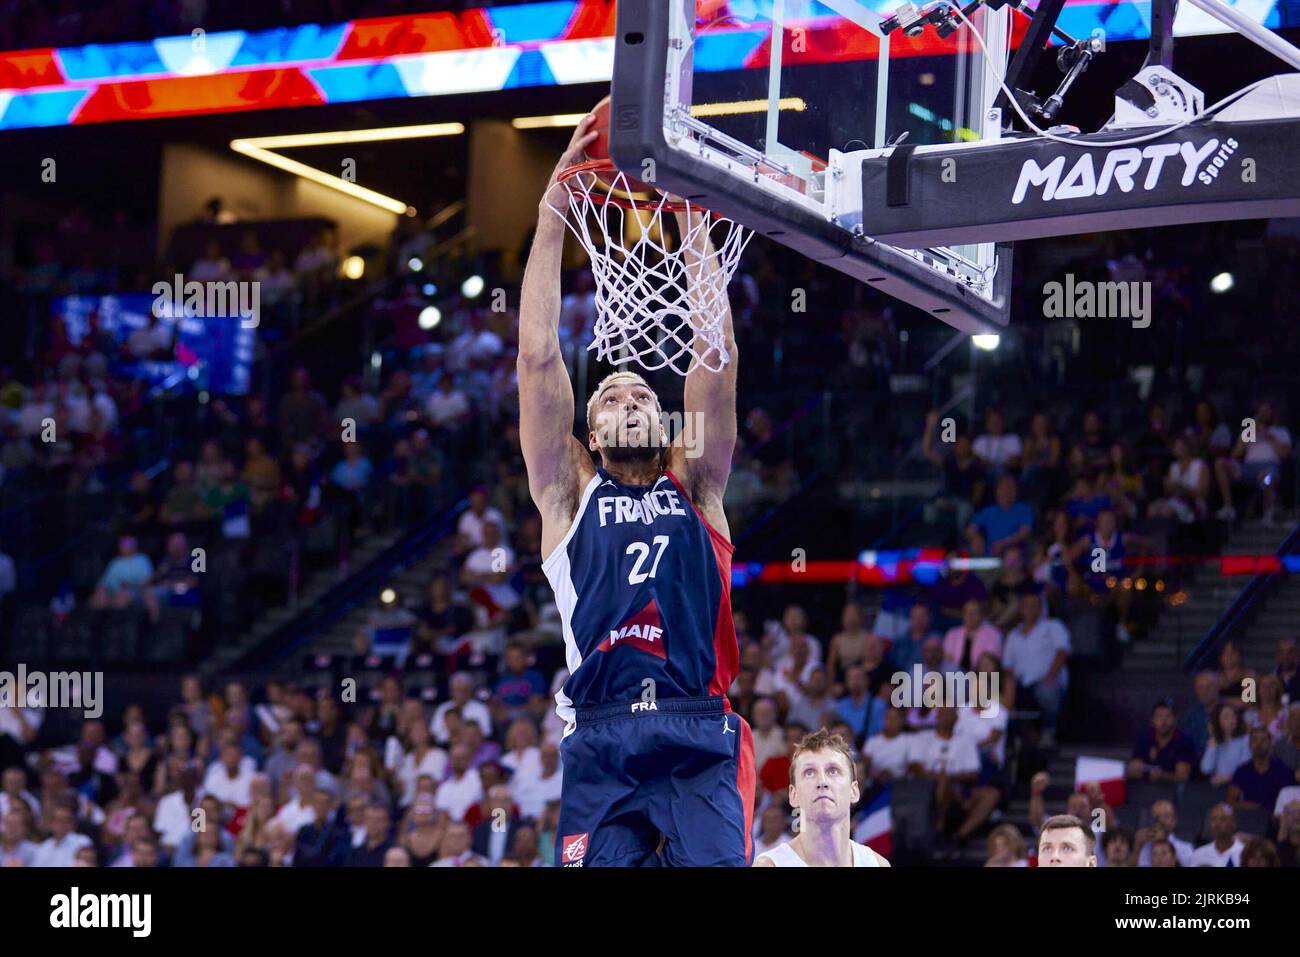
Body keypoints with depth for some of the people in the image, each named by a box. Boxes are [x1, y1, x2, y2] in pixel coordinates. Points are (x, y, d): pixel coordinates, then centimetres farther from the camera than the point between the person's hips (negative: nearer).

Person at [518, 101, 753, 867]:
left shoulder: (694, 488, 18)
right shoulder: (570, 495, 16)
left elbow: (716, 363, 9)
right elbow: (539, 355, 9)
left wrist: (693, 229, 5)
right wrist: (553, 213, 6)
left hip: (699, 741, 0)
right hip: (600, 740, 0)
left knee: (715, 863, -14)